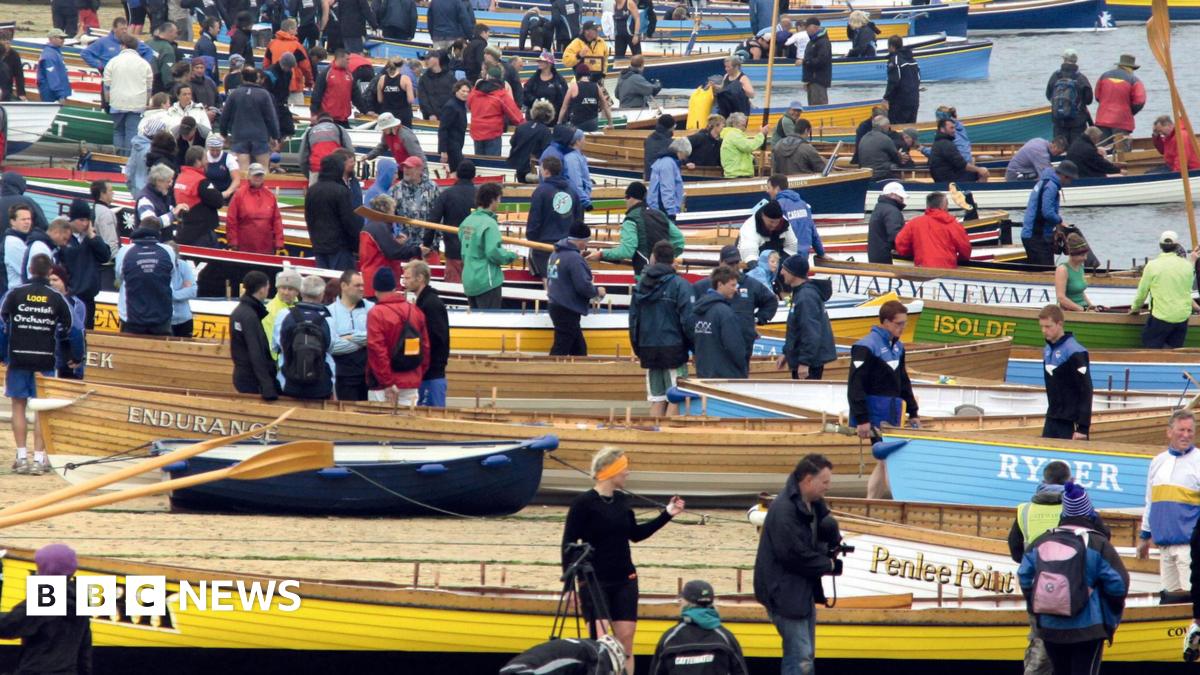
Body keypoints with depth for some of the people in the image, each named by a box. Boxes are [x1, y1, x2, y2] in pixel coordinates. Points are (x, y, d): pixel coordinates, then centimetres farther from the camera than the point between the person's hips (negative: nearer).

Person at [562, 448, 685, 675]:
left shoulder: (623, 500, 6)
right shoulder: (583, 503, -11)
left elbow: (635, 535, 20)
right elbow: (569, 544, -9)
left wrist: (667, 514, 16)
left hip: (624, 580, 5)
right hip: (595, 581, -5)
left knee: (626, 639, 1)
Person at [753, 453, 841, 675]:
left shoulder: (813, 504, 8)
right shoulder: (784, 510, -22)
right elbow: (796, 555, -25)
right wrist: (828, 565, -11)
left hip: (804, 591, 10)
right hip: (785, 593, -10)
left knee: (804, 656, 15)